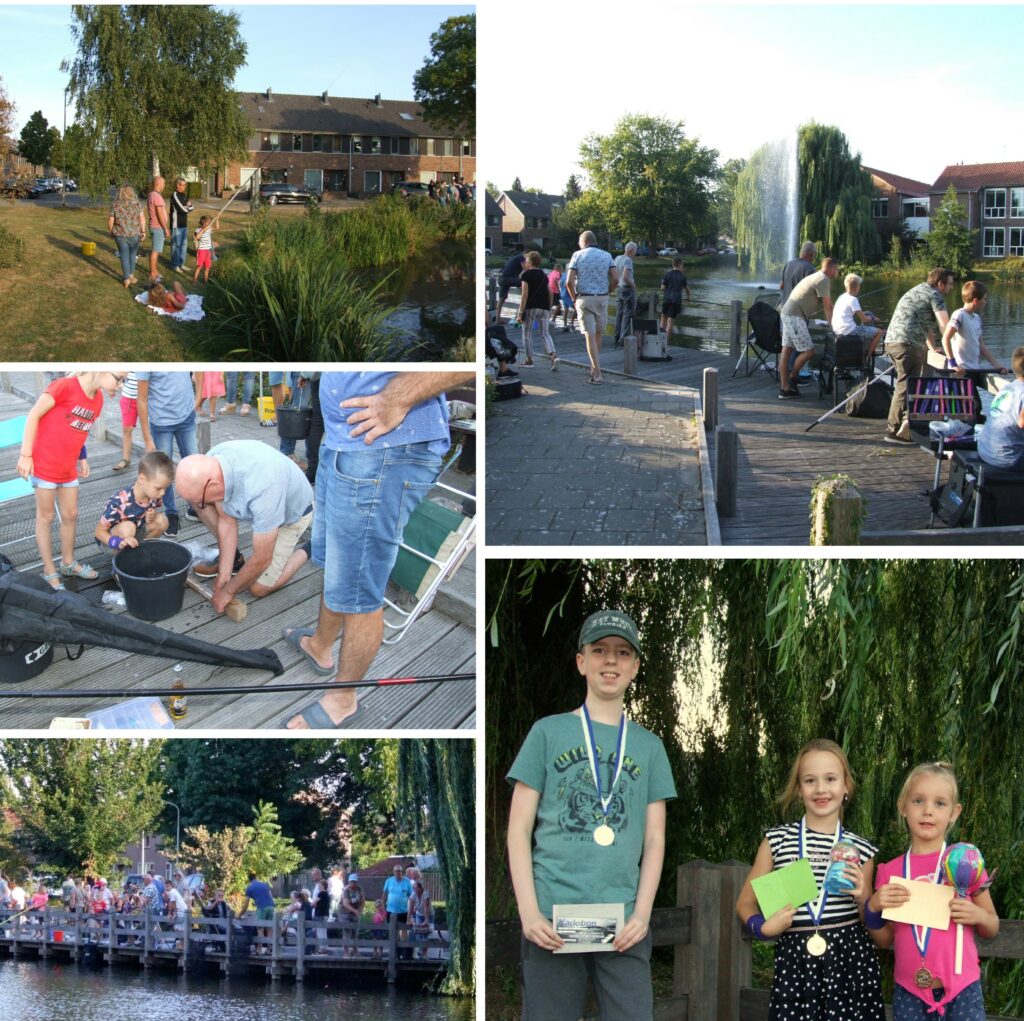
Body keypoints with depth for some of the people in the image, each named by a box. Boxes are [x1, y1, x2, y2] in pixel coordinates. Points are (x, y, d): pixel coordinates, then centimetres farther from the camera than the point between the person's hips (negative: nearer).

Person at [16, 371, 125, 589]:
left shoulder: (98, 399, 1)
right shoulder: (65, 386, -22)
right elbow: (33, 416, -15)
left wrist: (82, 457, 9)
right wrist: (25, 455, -15)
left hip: (69, 468, 7)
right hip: (44, 464, -7)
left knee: (70, 515, 16)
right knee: (45, 518, 7)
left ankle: (68, 563, 34)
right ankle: (49, 572, 17)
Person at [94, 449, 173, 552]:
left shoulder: (154, 495, -18)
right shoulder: (119, 502, -34)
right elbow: (99, 531, -25)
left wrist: (153, 515, -21)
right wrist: (119, 542, -45)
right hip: (110, 537, -6)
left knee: (162, 521, -19)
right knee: (127, 527, -37)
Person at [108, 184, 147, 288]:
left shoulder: (115, 204, -3)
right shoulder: (137, 203, -3)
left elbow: (110, 221, -2)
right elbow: (142, 218, -9)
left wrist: (111, 232, 13)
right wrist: (143, 231, -2)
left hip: (120, 234, -1)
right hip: (135, 234, 1)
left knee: (124, 256, 8)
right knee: (132, 254, 19)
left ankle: (127, 279, 7)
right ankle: (131, 275, 25)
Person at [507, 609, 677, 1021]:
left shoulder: (648, 746, 13)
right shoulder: (548, 732, 7)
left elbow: (654, 839, 11)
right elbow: (519, 829, 4)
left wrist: (642, 912, -4)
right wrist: (529, 911, -7)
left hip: (624, 924, 2)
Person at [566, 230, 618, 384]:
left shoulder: (578, 255, 0)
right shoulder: (606, 256, 6)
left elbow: (569, 281, -9)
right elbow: (615, 279, -3)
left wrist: (574, 298, 4)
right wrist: (606, 292, 11)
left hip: (584, 299, -2)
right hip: (602, 298, 2)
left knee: (590, 335, -2)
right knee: (599, 334, 17)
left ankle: (597, 373, -9)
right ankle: (594, 368, 24)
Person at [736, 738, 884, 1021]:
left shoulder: (860, 849, 4)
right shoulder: (777, 840, 2)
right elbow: (745, 904, 9)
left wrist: (863, 898, -7)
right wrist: (763, 927, -11)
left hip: (850, 960, 1)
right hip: (794, 960, 0)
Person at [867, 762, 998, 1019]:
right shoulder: (890, 871, 2)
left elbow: (991, 929, 9)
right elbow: (884, 941, 10)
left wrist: (979, 916, -12)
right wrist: (873, 909, -8)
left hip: (962, 987, -1)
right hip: (908, 990, 1)